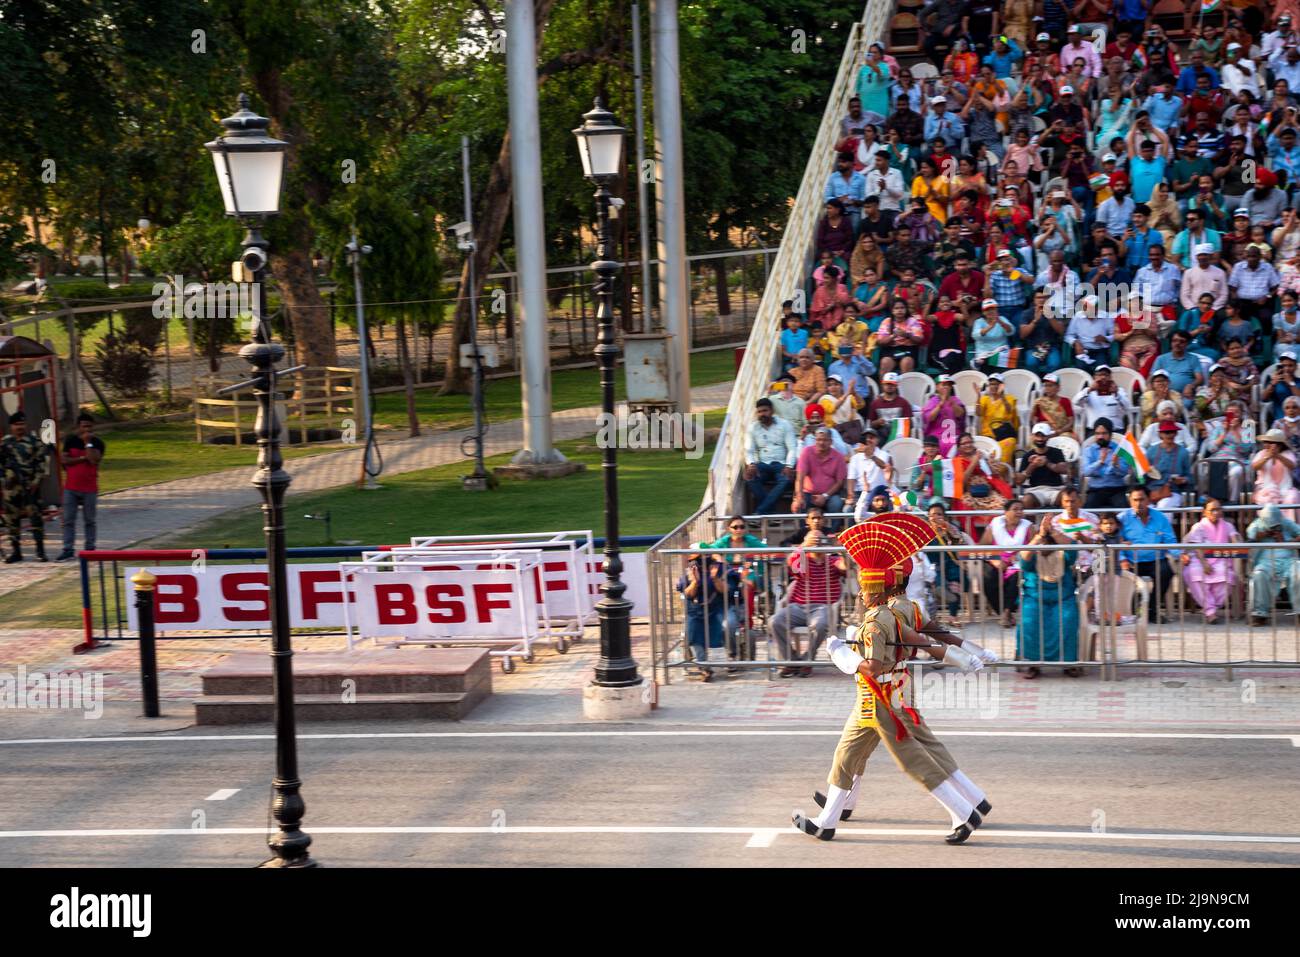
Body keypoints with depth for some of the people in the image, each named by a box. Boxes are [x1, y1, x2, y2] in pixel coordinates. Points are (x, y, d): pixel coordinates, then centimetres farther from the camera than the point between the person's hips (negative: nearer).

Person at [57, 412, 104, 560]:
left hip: (89, 488, -2)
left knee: (90, 520, 7)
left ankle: (90, 548, 15)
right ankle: (68, 549, 3)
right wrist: (83, 458, -12)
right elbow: (65, 460, -5)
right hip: (70, 488, 2)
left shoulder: (97, 442, -2)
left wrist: (87, 442, -15)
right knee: (68, 519, 1)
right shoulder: (70, 441, 4)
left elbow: (94, 460, -18)